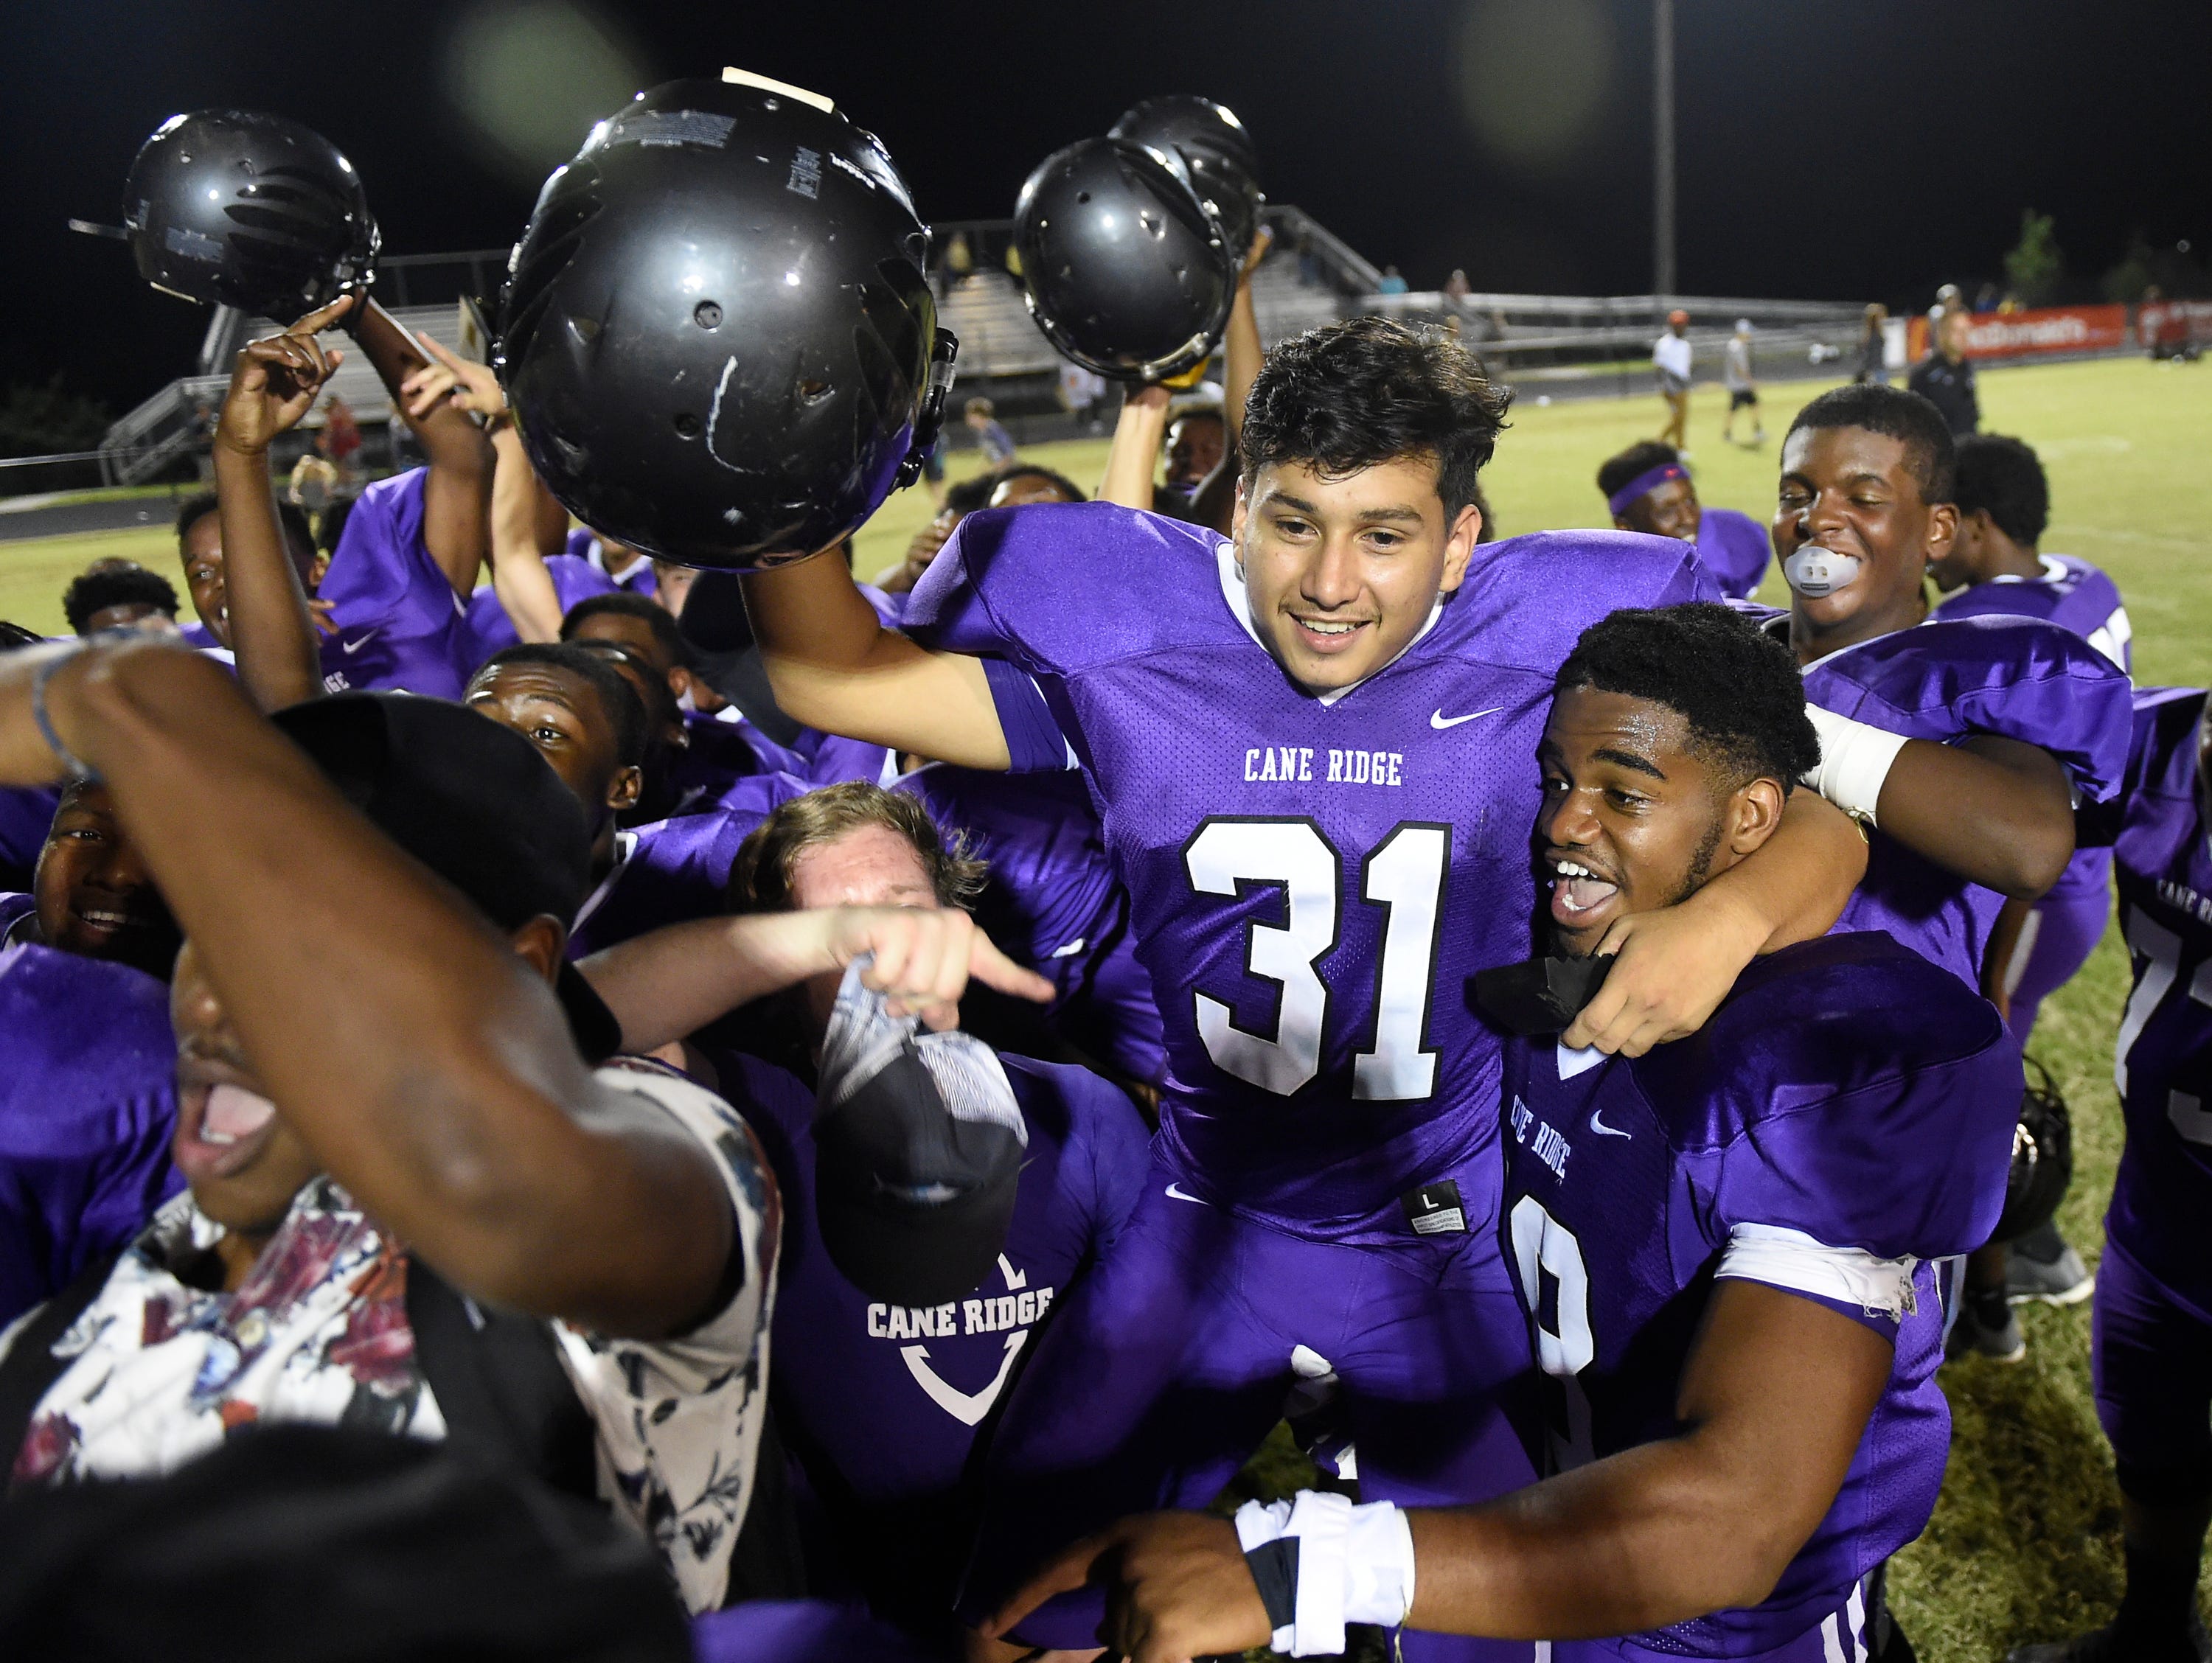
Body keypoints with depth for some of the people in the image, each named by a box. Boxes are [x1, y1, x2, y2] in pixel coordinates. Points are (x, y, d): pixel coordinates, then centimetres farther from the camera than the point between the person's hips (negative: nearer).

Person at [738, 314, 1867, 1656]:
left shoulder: (1549, 661, -14)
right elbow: (836, 676, -8)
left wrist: (1732, 916, -33)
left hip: (1451, 1243, 0)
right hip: (1209, 1223, 1)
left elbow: (1821, 817, -11)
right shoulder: (1133, 657, -12)